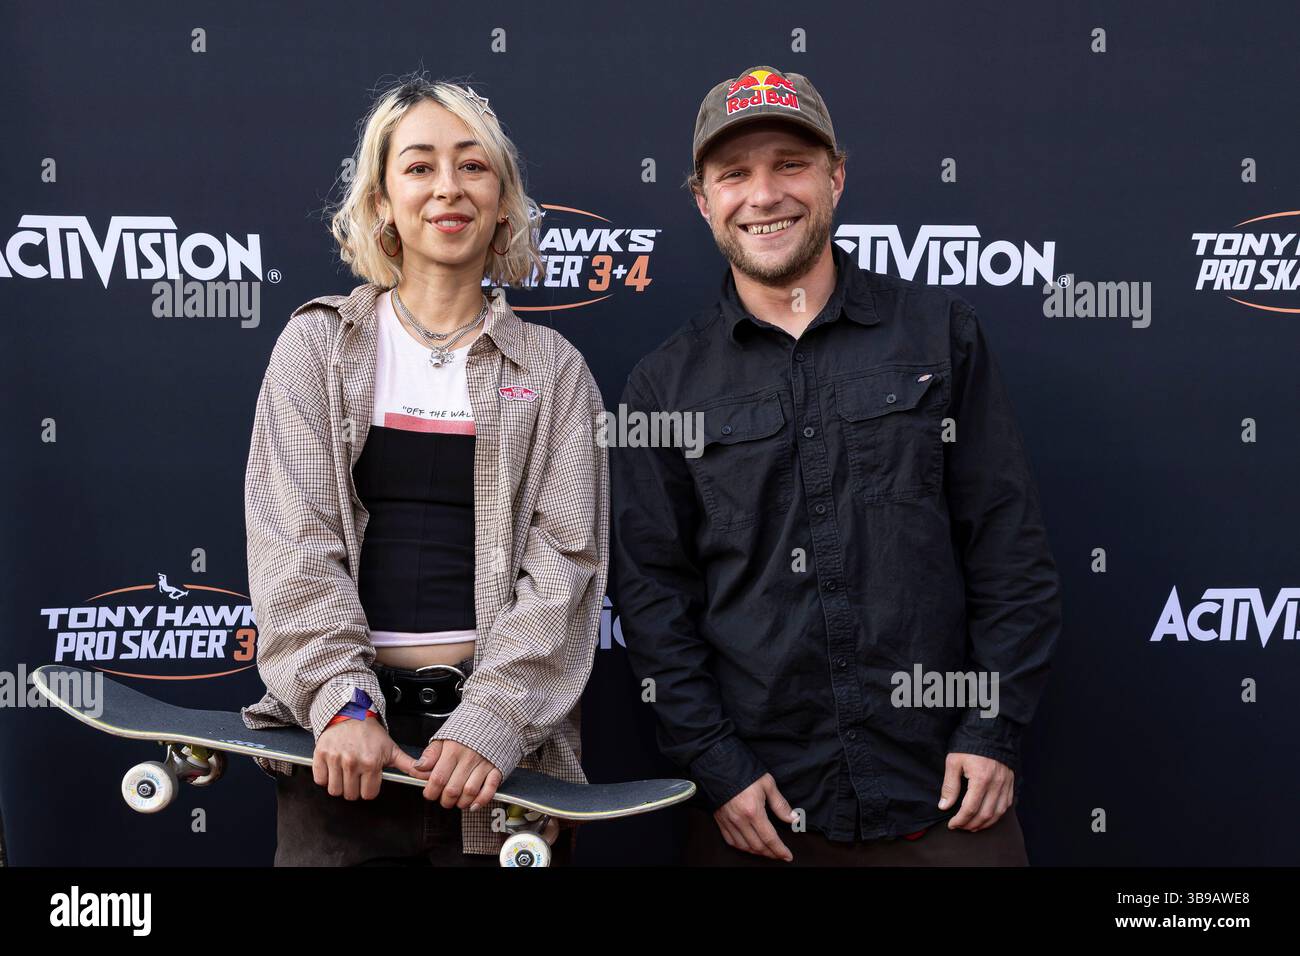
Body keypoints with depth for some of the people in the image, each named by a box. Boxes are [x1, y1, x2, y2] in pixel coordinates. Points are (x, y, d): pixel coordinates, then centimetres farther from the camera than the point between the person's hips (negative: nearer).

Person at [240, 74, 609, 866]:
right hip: (339, 741, 0)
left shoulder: (553, 369, 5)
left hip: (504, 734, 0)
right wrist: (343, 703, -15)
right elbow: (292, 544, -2)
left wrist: (490, 721, -15)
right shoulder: (318, 346, 6)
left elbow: (565, 561, -2)